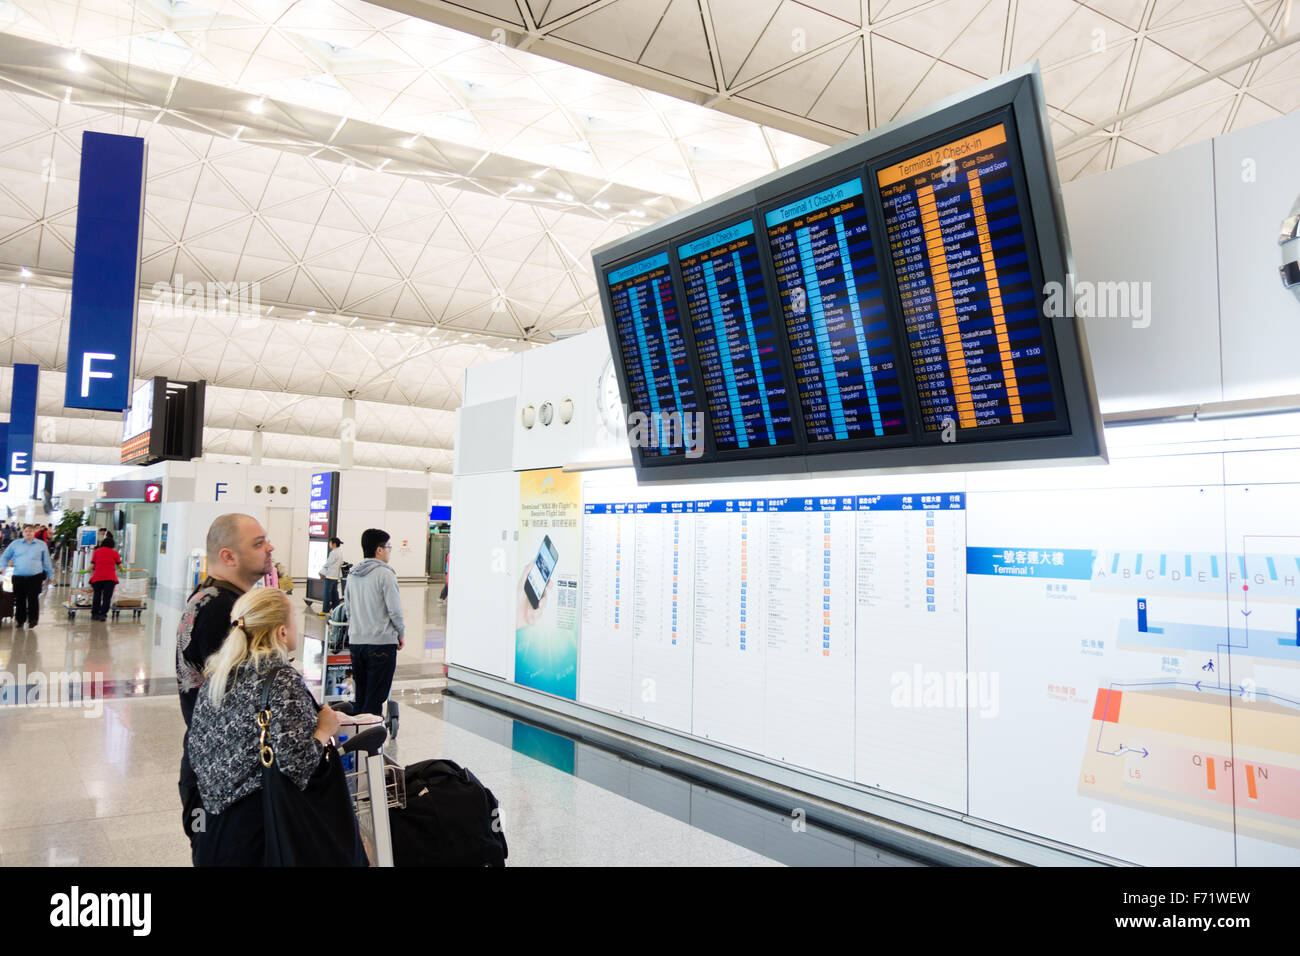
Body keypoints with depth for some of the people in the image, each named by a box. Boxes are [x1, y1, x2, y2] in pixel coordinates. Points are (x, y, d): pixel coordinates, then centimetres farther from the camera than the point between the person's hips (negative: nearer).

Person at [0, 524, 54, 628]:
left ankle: (32, 620, 9)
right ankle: (19, 619, 22)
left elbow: (46, 561, 12)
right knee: (19, 600, 8)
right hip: (18, 577, 2)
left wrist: (50, 575, 12)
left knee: (33, 600, -1)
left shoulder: (41, 545, 9)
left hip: (35, 577, -2)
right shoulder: (15, 544, 11)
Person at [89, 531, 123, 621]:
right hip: (110, 577, -2)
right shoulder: (114, 552, 9)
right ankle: (103, 614, -7)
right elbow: (119, 565, 7)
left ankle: (94, 614, 20)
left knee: (97, 596, 13)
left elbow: (92, 565, 5)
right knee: (107, 597, 0)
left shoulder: (96, 551, 12)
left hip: (97, 577, 2)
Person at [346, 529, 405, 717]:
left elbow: (349, 608, 16)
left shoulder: (352, 574, 10)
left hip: (356, 641, 7)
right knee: (376, 696, -2)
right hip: (382, 641, -7)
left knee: (360, 694, 14)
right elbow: (395, 610, -13)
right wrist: (401, 635, 1)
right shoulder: (385, 574, -12)